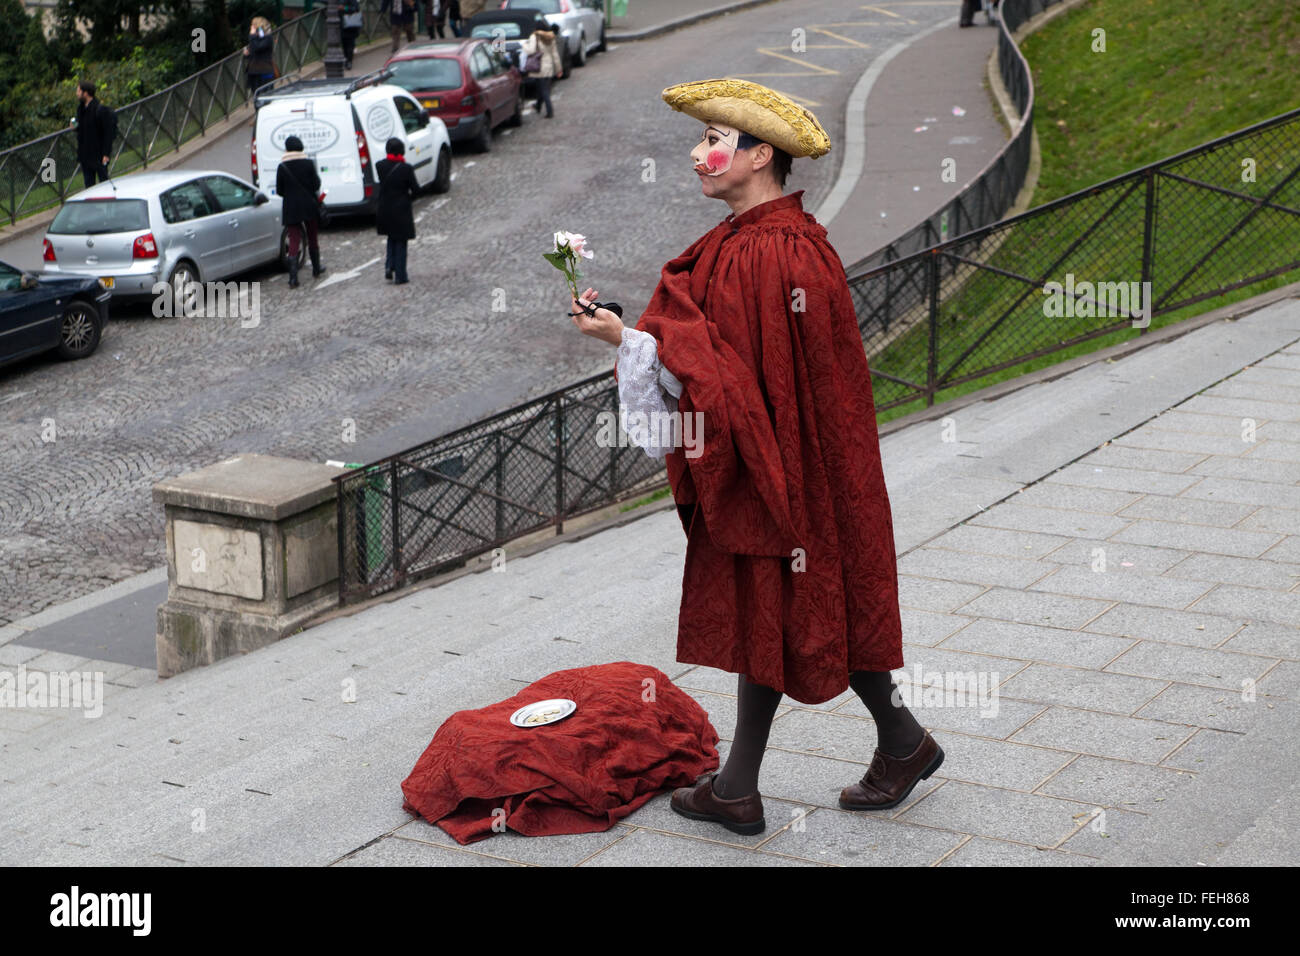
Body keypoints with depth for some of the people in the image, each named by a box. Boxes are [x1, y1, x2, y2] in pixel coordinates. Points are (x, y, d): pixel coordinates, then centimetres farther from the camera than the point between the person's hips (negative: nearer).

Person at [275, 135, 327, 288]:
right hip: (309, 206, 0)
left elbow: (279, 191, 1)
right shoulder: (308, 163, -6)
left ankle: (293, 277, -13)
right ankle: (316, 269, 31)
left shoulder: (282, 167, -3)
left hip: (291, 209, 0)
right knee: (313, 238, 17)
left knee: (293, 241, -1)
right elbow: (316, 184, -6)